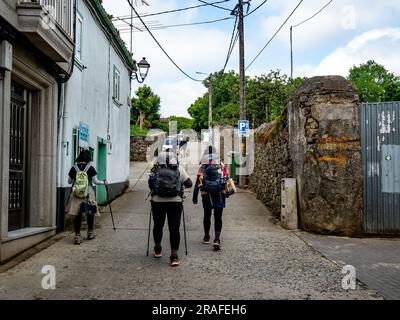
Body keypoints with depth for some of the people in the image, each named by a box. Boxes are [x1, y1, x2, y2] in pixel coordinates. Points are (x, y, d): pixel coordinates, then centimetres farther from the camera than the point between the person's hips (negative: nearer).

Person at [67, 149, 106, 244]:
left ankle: (77, 236, 3)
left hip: (76, 195, 2)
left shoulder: (74, 168, 2)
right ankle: (90, 233, 26)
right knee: (90, 213, 16)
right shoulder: (90, 168, -4)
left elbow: (69, 181, 12)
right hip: (88, 194, -1)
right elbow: (95, 181, -2)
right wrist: (104, 182, 16)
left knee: (77, 215, 5)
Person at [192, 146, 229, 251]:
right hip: (220, 195, 1)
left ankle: (206, 237, 27)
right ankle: (217, 239, -9)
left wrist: (195, 197, 3)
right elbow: (227, 180, 8)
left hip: (206, 195, 0)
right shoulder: (222, 165, 4)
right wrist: (227, 192, 21)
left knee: (207, 215, 15)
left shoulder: (202, 167, -1)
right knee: (218, 217, 3)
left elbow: (197, 183, -2)